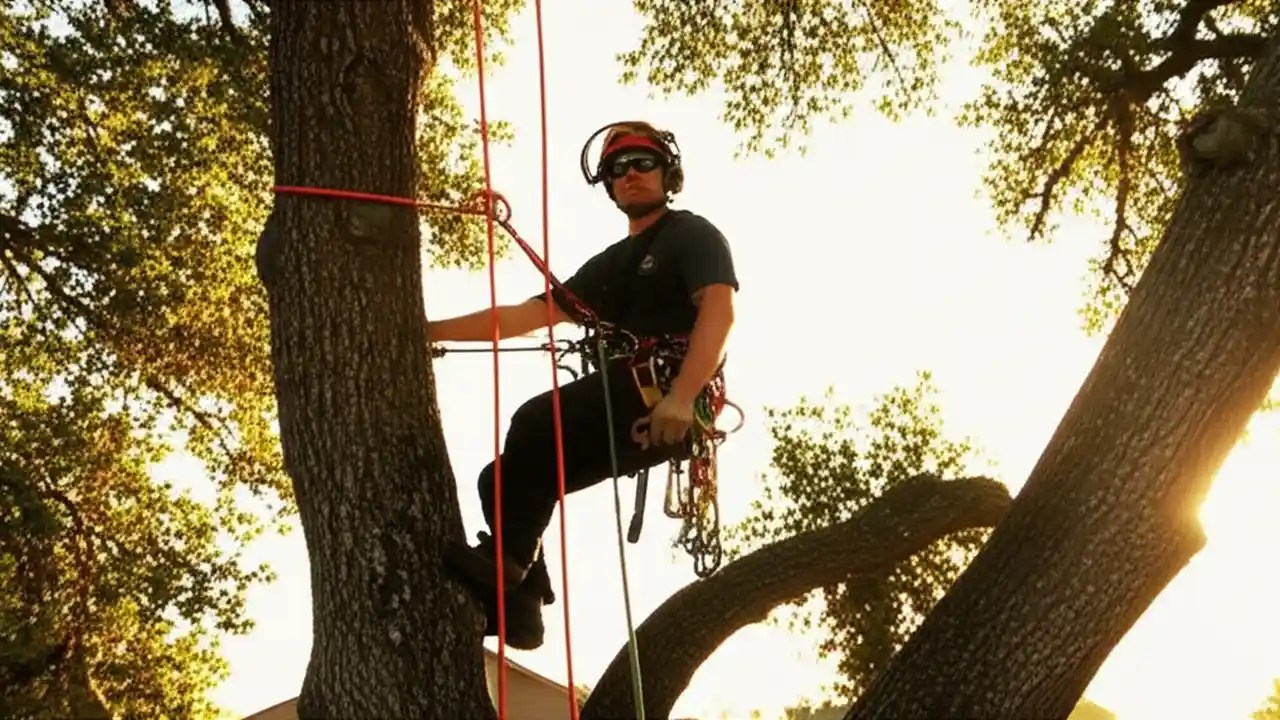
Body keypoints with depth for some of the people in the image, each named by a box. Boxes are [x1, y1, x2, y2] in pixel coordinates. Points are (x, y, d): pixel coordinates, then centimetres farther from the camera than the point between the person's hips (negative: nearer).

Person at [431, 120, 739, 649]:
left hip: (668, 406, -8)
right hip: (623, 409, 8)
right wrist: (433, 330, 15)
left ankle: (506, 561, -20)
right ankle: (517, 606, -5)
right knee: (503, 482, -3)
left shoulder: (693, 235, 6)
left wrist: (680, 397, -28)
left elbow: (718, 312, -13)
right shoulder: (609, 265, 27)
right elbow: (527, 316, 22)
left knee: (538, 421, -27)